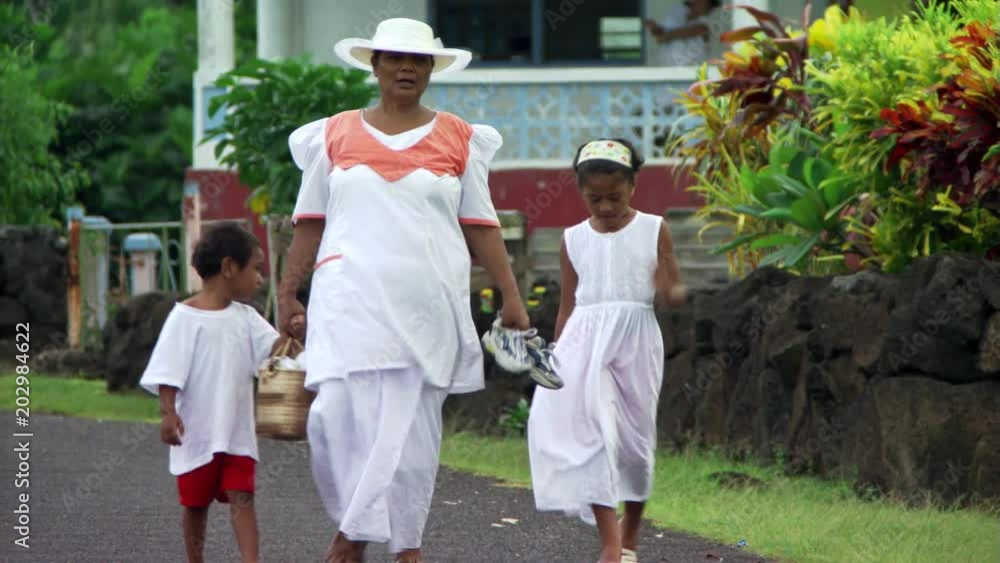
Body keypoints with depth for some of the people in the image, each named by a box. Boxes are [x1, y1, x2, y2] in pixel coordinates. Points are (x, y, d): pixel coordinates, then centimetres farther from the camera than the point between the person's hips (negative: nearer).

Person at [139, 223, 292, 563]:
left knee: (241, 496, -8)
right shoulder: (185, 317, -9)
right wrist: (167, 412, -19)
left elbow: (272, 347, -4)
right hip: (197, 431, -3)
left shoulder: (244, 317, 7)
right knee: (195, 503, 9)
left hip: (236, 432, 3)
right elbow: (168, 370, -11)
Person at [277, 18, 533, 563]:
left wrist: (510, 297, 1)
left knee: (411, 425, -1)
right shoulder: (335, 135, 9)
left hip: (426, 304, 0)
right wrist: (286, 294, 5)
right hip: (351, 301, 0)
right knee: (337, 415, -11)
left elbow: (481, 227, 7)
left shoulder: (458, 139, 8)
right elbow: (309, 224, 11)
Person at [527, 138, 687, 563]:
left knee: (634, 436, 6)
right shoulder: (575, 239, 8)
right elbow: (567, 306, 13)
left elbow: (675, 291, 5)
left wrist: (668, 292, -19)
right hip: (585, 340, 0)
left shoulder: (653, 231, 4)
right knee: (592, 430, -16)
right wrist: (556, 359, 12)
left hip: (635, 340, 0)